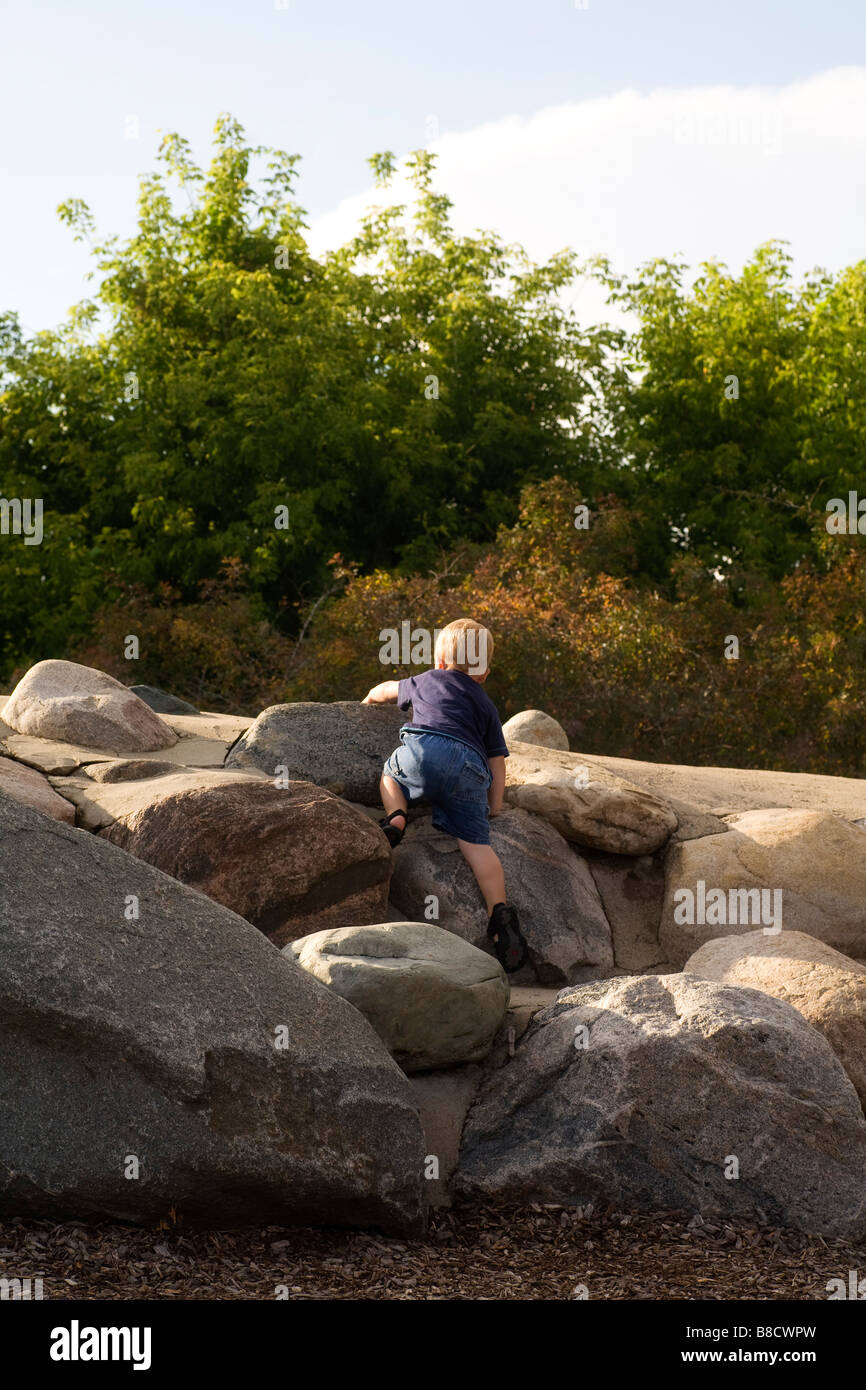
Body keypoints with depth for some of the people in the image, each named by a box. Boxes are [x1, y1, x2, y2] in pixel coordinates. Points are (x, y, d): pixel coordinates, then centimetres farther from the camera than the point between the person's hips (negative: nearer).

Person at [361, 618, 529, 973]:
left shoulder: (426, 681, 32)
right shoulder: (485, 705, 33)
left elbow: (386, 690, 50)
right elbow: (497, 757, 27)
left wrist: (368, 701, 72)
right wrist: (495, 803, 30)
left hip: (424, 747, -1)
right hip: (469, 767, 1)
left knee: (391, 774, 30)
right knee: (476, 842, -3)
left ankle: (395, 818, 1)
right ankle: (499, 910, -21)